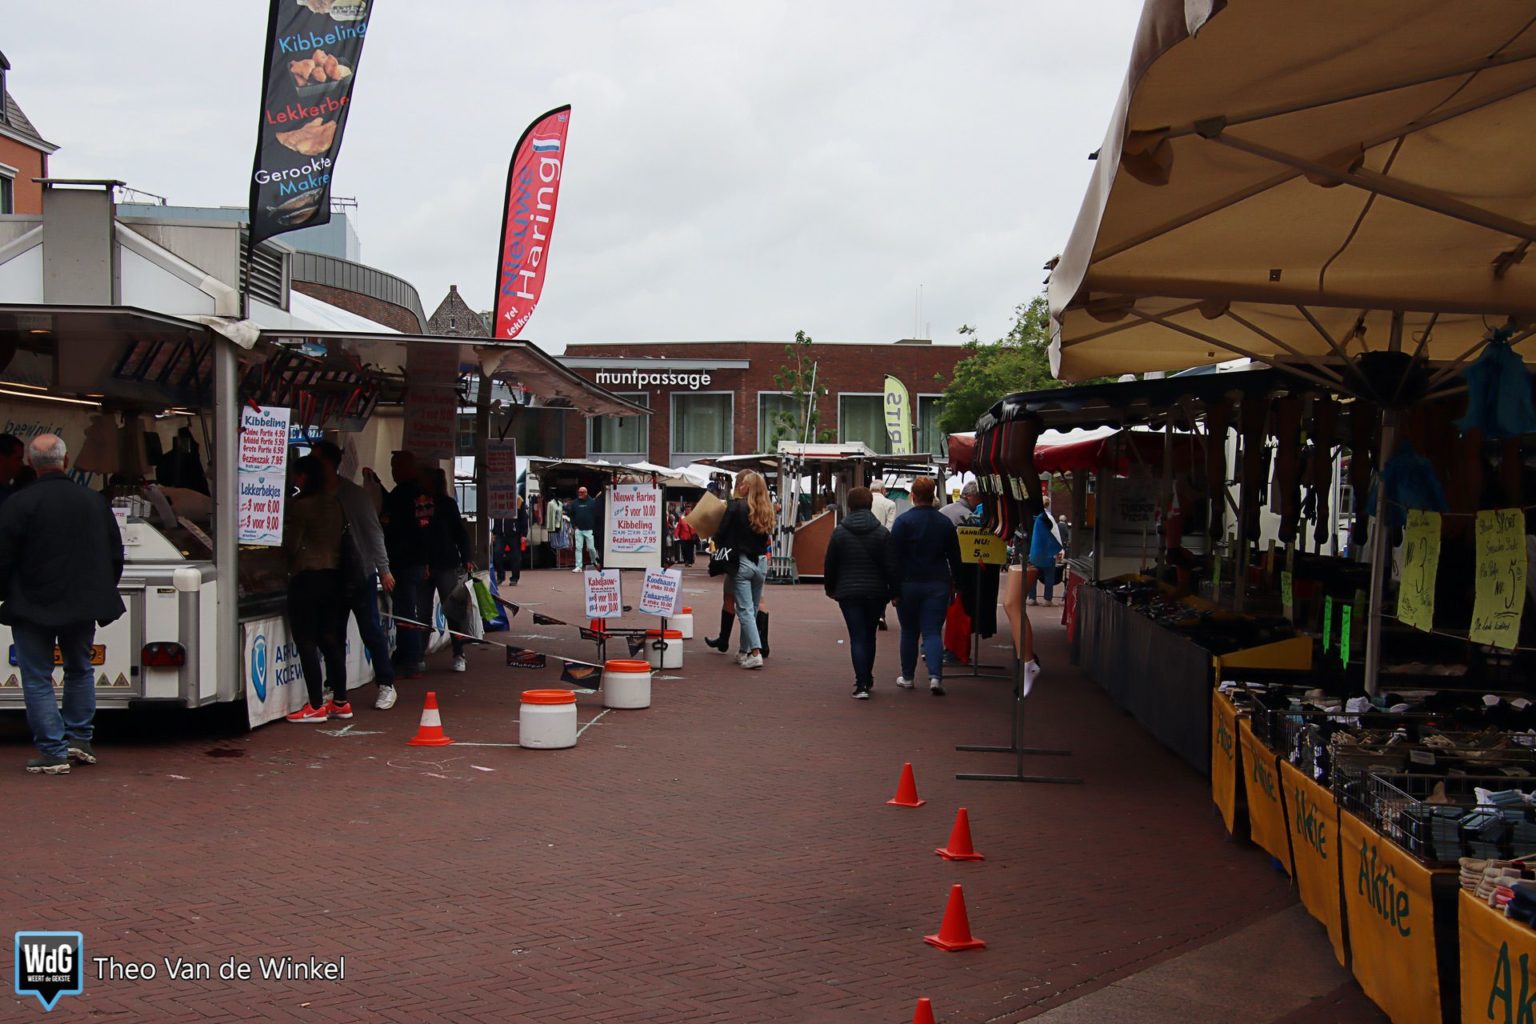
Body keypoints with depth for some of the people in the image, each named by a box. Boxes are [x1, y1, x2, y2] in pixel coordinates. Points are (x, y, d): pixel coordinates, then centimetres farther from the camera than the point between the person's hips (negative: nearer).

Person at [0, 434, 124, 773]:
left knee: (37, 679, 3)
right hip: (83, 606, 4)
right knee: (80, 670, 21)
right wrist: (101, 595, 22)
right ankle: (80, 739, 21)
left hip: (33, 608, -4)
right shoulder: (95, 502, 2)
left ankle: (53, 752, 0)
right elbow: (115, 555, 10)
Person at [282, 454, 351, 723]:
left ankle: (316, 706, -4)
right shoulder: (334, 503, 10)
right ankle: (340, 701, 13)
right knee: (331, 640, 12)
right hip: (334, 576, 7)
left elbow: (291, 545, -10)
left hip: (307, 578, -7)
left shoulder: (299, 506, -11)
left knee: (306, 641, -2)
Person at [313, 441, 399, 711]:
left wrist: (383, 569, -10)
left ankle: (386, 685, 6)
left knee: (371, 630, -1)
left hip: (360, 574, -4)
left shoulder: (354, 494, -4)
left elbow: (373, 532, -5)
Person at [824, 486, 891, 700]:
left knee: (857, 637, -2)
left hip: (849, 592, -1)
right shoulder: (882, 533, -1)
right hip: (875, 592, 1)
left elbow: (830, 564, 3)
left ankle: (862, 684, -13)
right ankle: (867, 679, 29)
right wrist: (891, 592, 7)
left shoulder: (839, 532, -2)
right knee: (869, 635, 18)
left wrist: (830, 588, 16)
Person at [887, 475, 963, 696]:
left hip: (909, 585, -2)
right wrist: (953, 583, 21)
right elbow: (955, 557, 10)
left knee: (909, 632, 13)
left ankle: (907, 677, 23)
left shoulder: (903, 521, -8)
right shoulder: (945, 522, 4)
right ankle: (935, 676, -19)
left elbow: (892, 558, -10)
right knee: (933, 632, 0)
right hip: (938, 585, 2)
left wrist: (894, 590, -7)